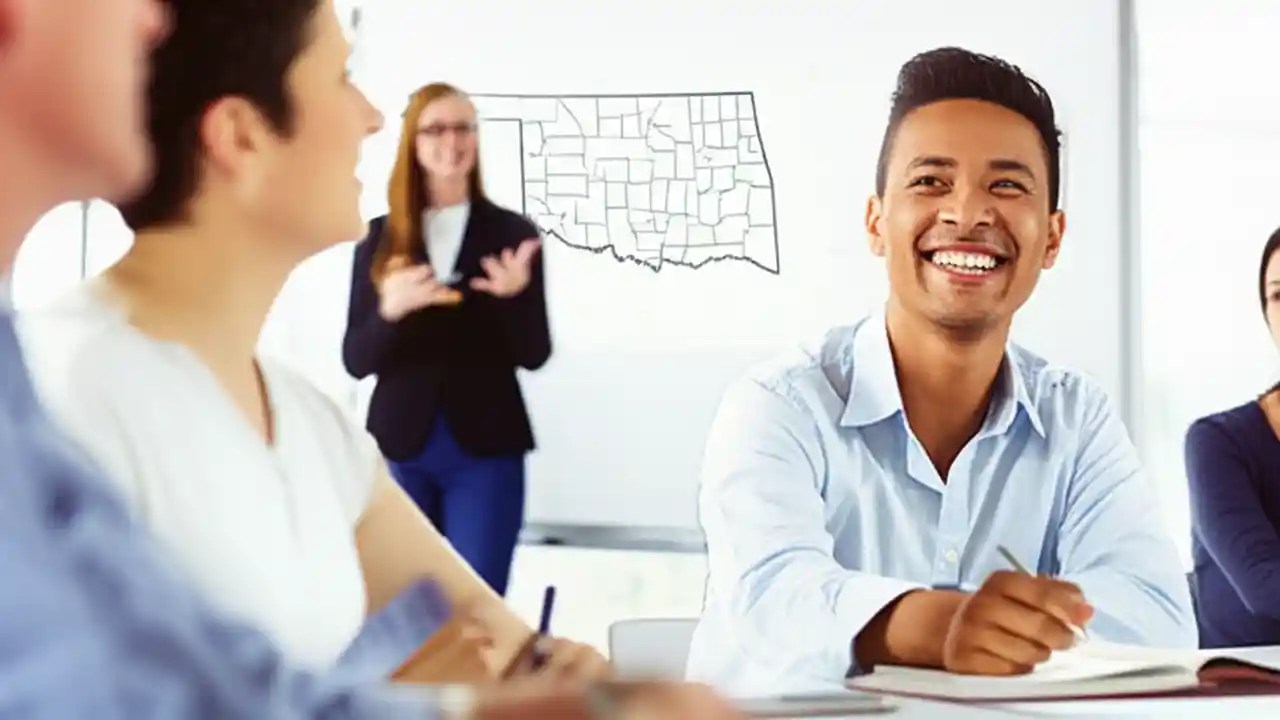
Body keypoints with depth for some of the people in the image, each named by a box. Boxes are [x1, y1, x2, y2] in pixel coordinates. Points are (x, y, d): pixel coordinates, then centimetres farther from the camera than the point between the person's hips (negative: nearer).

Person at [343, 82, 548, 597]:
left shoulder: (512, 233, 3)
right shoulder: (380, 237, 4)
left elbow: (534, 354, 1)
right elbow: (356, 360, 1)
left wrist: (515, 297, -19)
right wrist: (390, 311, -19)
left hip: (486, 450, -1)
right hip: (402, 449, 1)